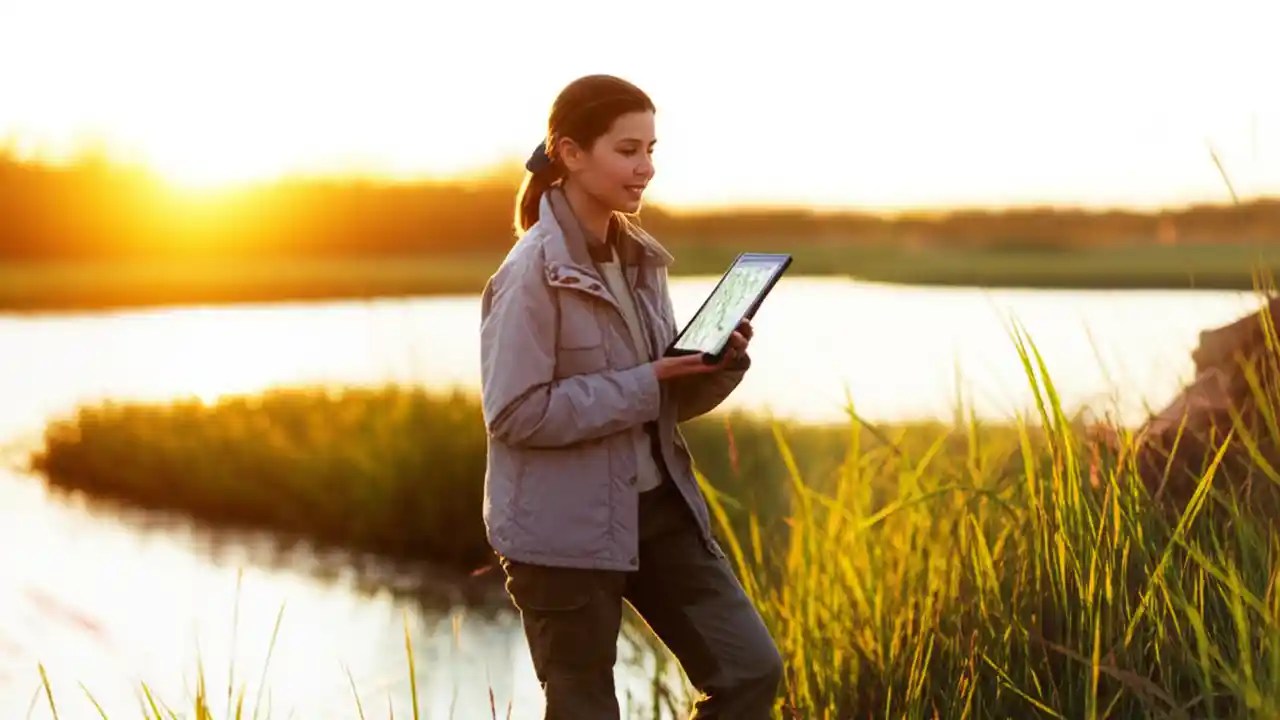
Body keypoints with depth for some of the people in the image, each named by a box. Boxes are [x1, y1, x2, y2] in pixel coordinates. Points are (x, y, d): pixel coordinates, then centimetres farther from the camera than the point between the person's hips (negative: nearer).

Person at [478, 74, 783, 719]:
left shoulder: (640, 259, 8)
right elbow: (515, 413, -20)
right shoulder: (531, 273, -15)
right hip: (563, 530, -7)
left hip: (656, 508, 7)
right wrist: (645, 384, -20)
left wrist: (717, 364, -8)